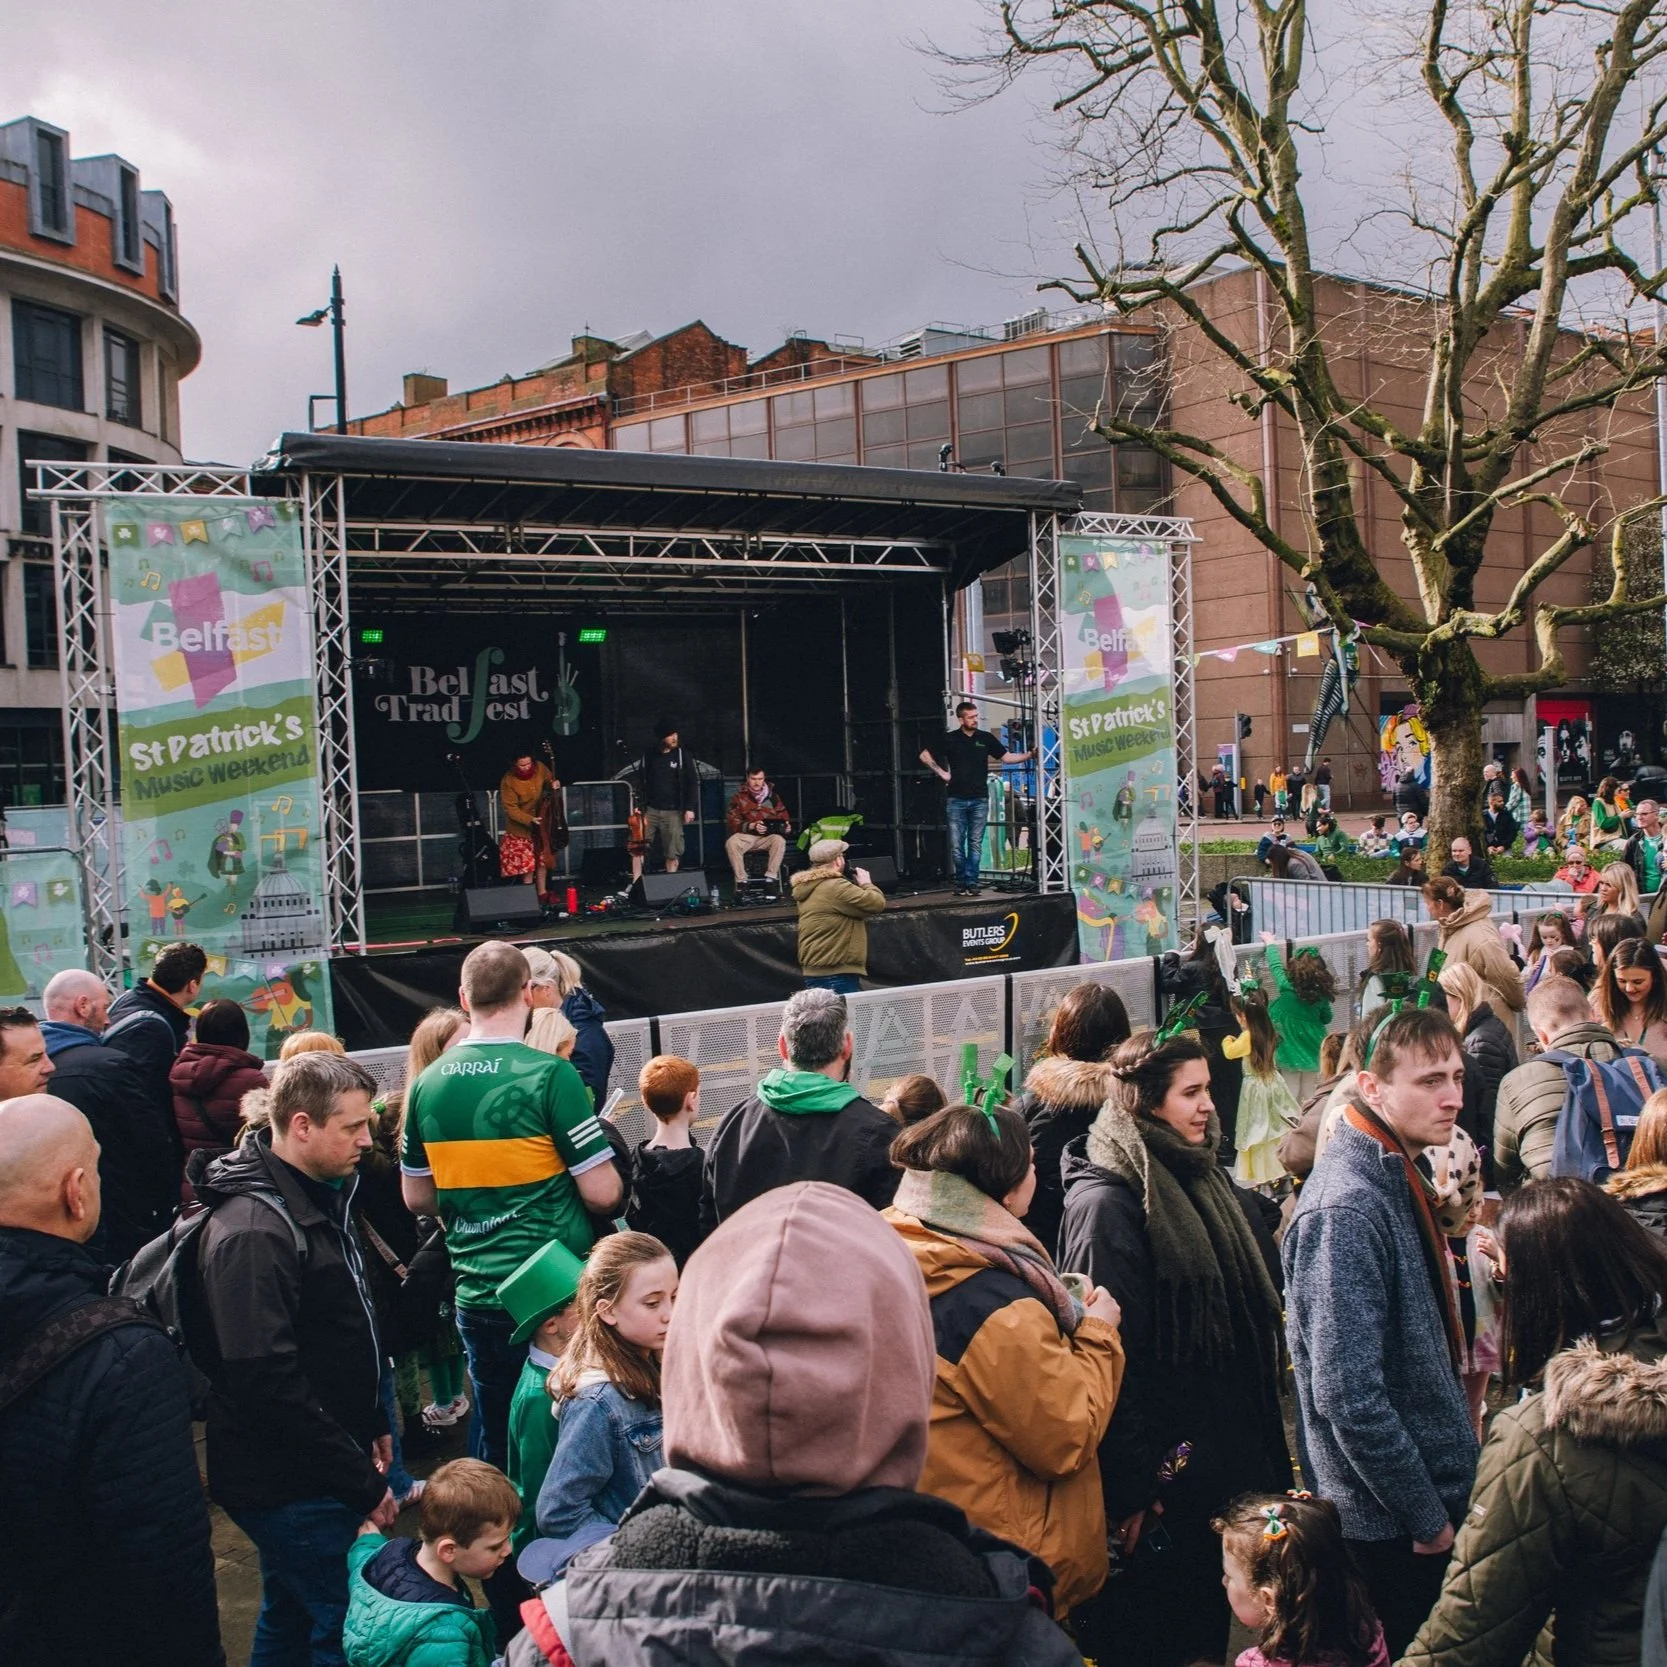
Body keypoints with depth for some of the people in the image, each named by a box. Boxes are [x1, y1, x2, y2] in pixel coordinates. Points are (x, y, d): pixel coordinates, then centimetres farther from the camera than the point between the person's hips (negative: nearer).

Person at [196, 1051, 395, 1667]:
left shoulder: (319, 1198, 8)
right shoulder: (253, 1231, -24)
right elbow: (268, 1381, -27)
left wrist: (372, 1425, 20)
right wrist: (364, 1482, -22)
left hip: (312, 1472, 9)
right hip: (290, 1485, -9)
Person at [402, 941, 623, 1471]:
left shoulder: (427, 1084, 2)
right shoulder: (550, 1075, -14)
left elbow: (418, 1198, 13)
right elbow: (603, 1193, -14)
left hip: (476, 1294, 5)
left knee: (493, 1443, 16)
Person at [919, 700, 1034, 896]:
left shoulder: (985, 738, 6)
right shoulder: (950, 739, 3)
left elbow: (1005, 757, 12)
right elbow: (924, 755, 8)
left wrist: (1029, 755, 1)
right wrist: (941, 773, 0)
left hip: (979, 799, 1)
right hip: (957, 799, -1)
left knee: (975, 843, 1)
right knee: (956, 844, 1)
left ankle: (971, 882, 5)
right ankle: (961, 882, 11)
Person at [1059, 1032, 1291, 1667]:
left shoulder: (1204, 1180, 8)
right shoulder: (1107, 1202, -18)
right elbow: (1109, 1354, -21)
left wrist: (1265, 1444, 12)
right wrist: (1130, 1491, -20)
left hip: (1226, 1454, 8)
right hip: (1165, 1472, -8)